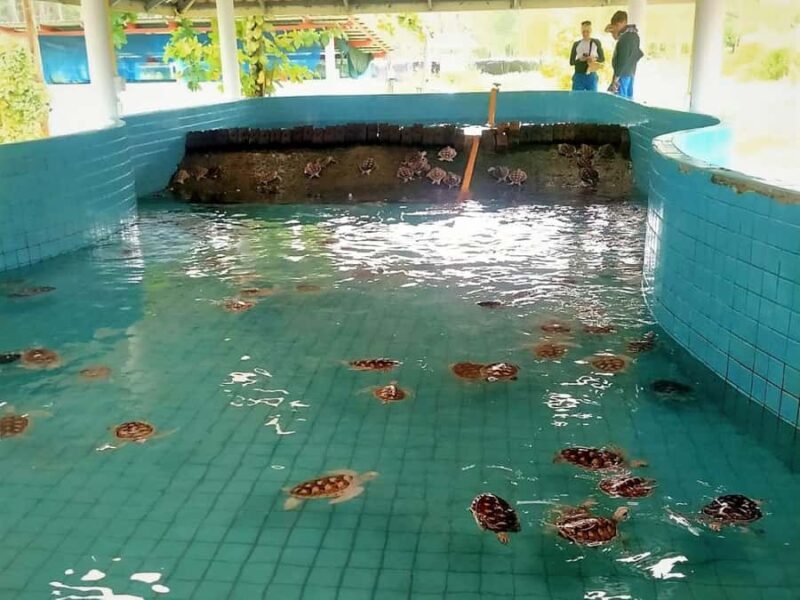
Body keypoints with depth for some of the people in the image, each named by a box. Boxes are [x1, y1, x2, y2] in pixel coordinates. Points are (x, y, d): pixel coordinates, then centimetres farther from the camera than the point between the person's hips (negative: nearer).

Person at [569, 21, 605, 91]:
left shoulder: (596, 42, 6)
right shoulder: (576, 44, 6)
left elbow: (602, 59, 9)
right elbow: (571, 61, 5)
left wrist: (595, 59, -13)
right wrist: (580, 59, -14)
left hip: (591, 76, 0)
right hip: (579, 76, 0)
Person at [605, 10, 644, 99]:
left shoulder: (625, 38, -17)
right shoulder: (634, 34, 11)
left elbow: (623, 60, -21)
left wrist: (616, 77, -20)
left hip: (623, 75, -10)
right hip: (631, 74, 10)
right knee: (628, 99, 11)